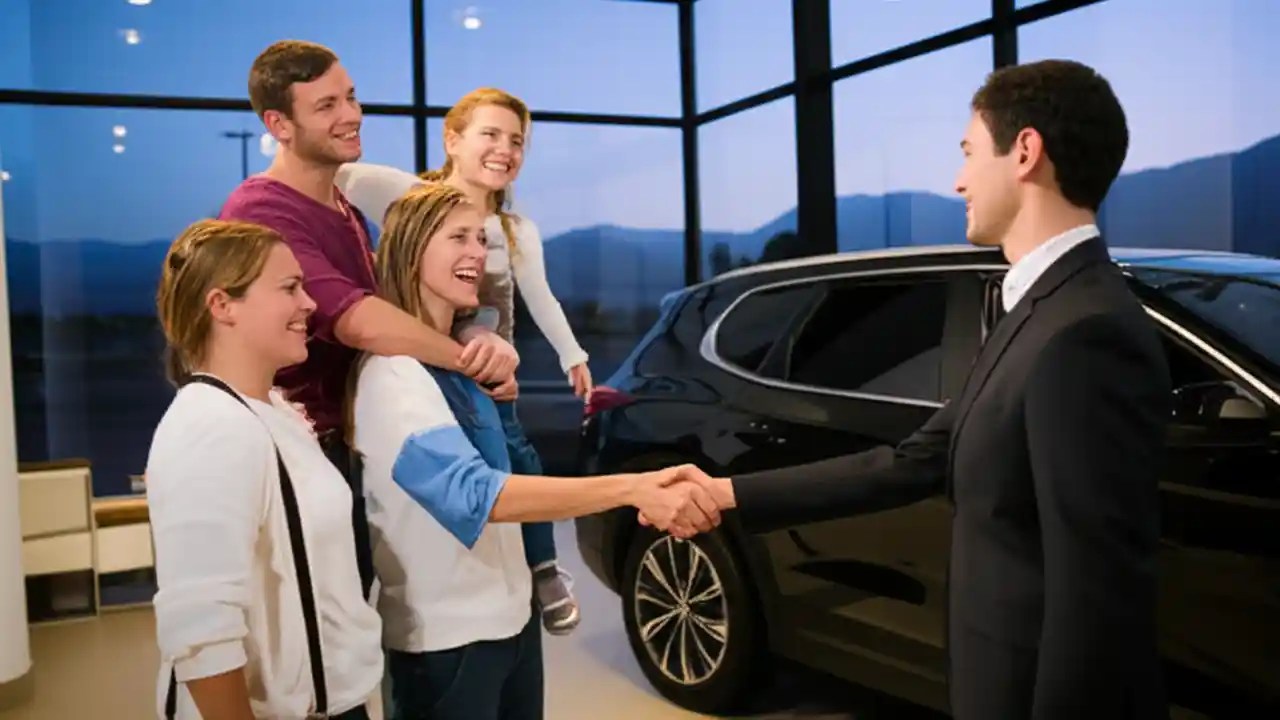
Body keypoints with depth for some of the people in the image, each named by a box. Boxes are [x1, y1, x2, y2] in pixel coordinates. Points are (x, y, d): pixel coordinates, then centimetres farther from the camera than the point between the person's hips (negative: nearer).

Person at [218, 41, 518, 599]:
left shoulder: (345, 207, 13)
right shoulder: (261, 212, -20)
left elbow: (388, 305, 8)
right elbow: (360, 323, -32)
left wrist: (482, 339, -13)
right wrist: (475, 360, -22)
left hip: (353, 446, 9)